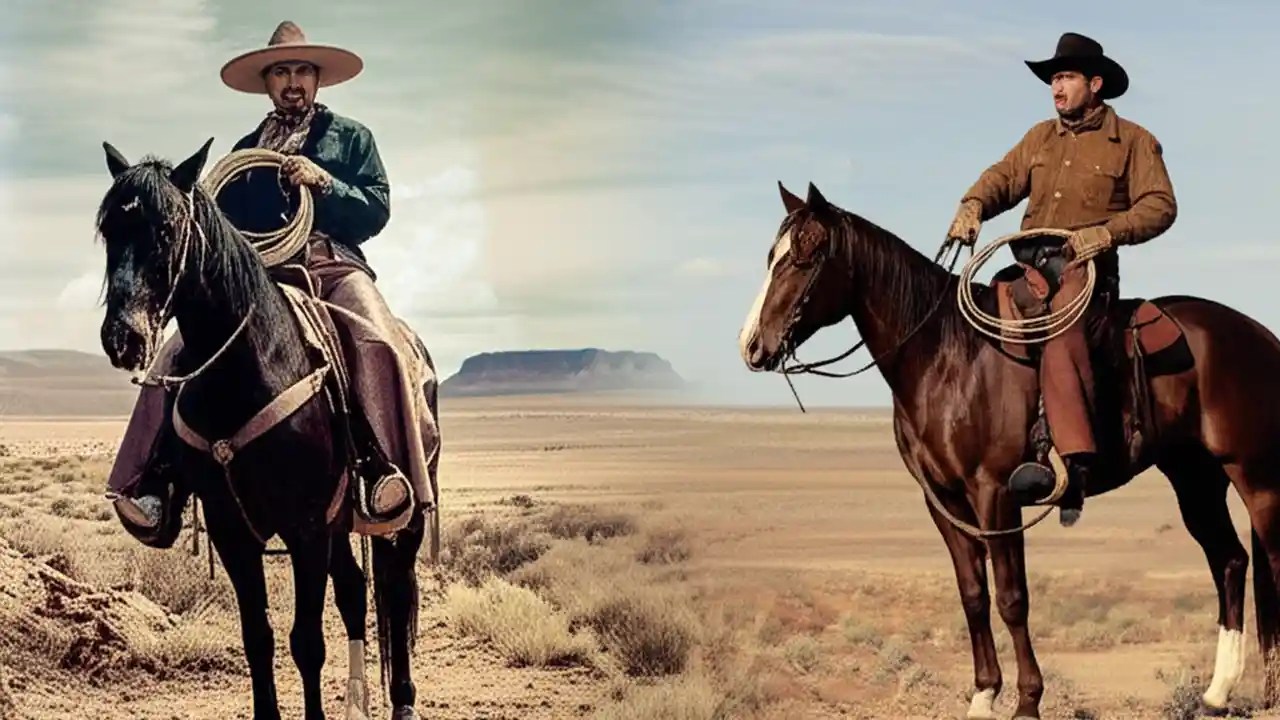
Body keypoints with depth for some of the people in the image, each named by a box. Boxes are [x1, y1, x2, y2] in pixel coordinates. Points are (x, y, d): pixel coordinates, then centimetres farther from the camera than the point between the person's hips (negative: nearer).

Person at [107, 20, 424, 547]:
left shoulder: (351, 138, 15)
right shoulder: (246, 149, 23)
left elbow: (376, 212, 5)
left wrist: (323, 183, -10)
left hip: (334, 266, -3)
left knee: (377, 342, -37)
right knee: (181, 353, -20)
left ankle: (383, 469, -43)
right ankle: (155, 482, -24)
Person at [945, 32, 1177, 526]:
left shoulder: (1134, 143, 7)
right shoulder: (1040, 138, 21)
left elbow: (1160, 206, -2)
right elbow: (1004, 177, 12)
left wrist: (1108, 231, -19)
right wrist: (973, 206, -10)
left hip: (1086, 268, -6)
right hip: (1032, 266, 6)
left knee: (1059, 337, -33)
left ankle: (1074, 465, -40)